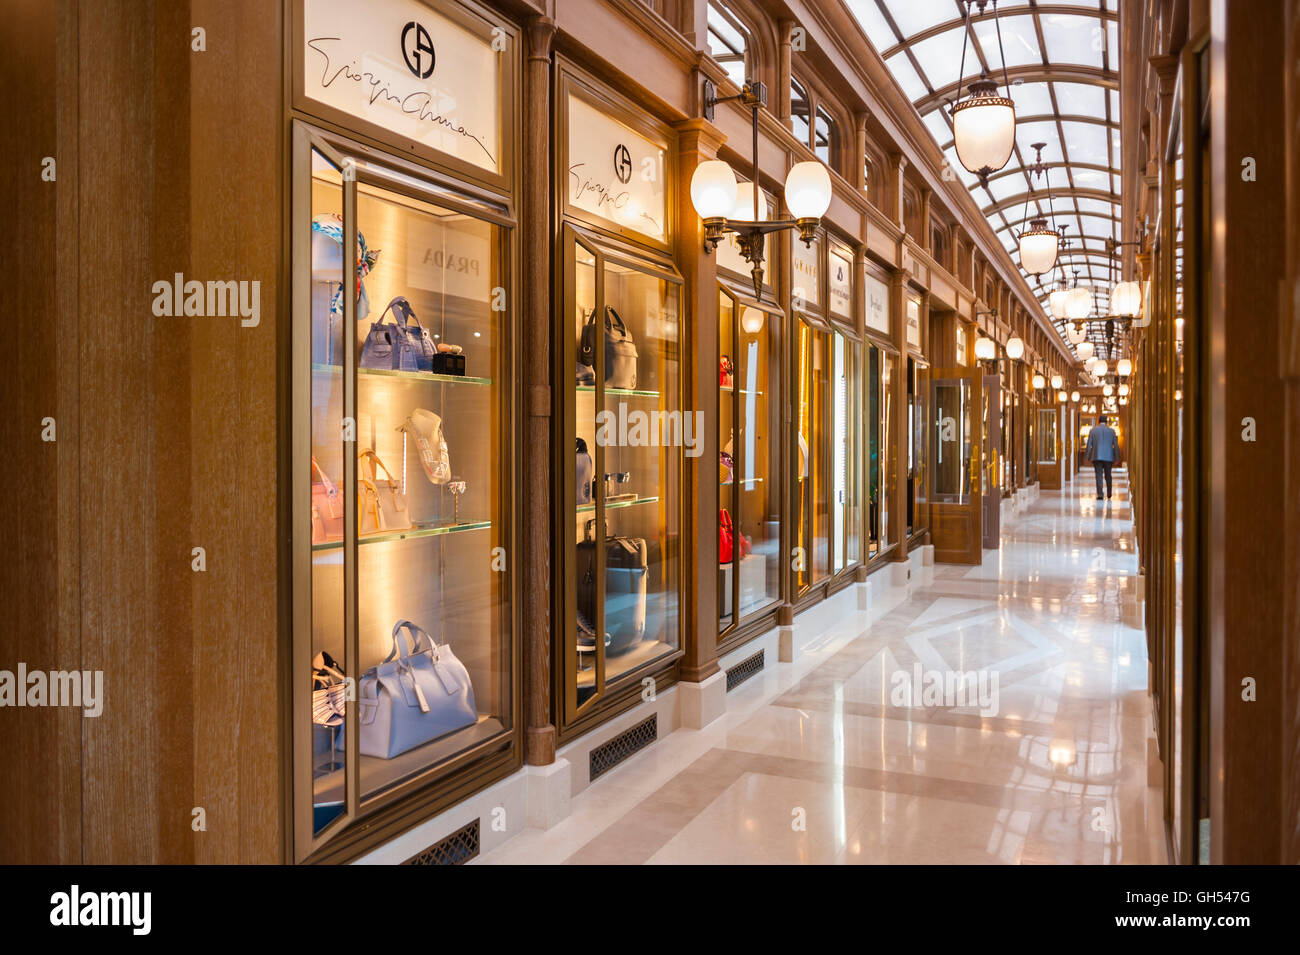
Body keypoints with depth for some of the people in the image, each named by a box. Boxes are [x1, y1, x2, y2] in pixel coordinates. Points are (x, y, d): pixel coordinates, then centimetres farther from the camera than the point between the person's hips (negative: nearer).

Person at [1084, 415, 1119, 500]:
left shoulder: (1093, 431, 2)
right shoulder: (1111, 431, 4)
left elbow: (1089, 445, 0)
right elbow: (1116, 445, 4)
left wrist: (1087, 457, 5)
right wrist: (1116, 458, 9)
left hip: (1097, 457, -1)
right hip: (1108, 457, 1)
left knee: (1099, 476, -2)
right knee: (1108, 476, 14)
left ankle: (1100, 494, -12)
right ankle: (1108, 495, 21)